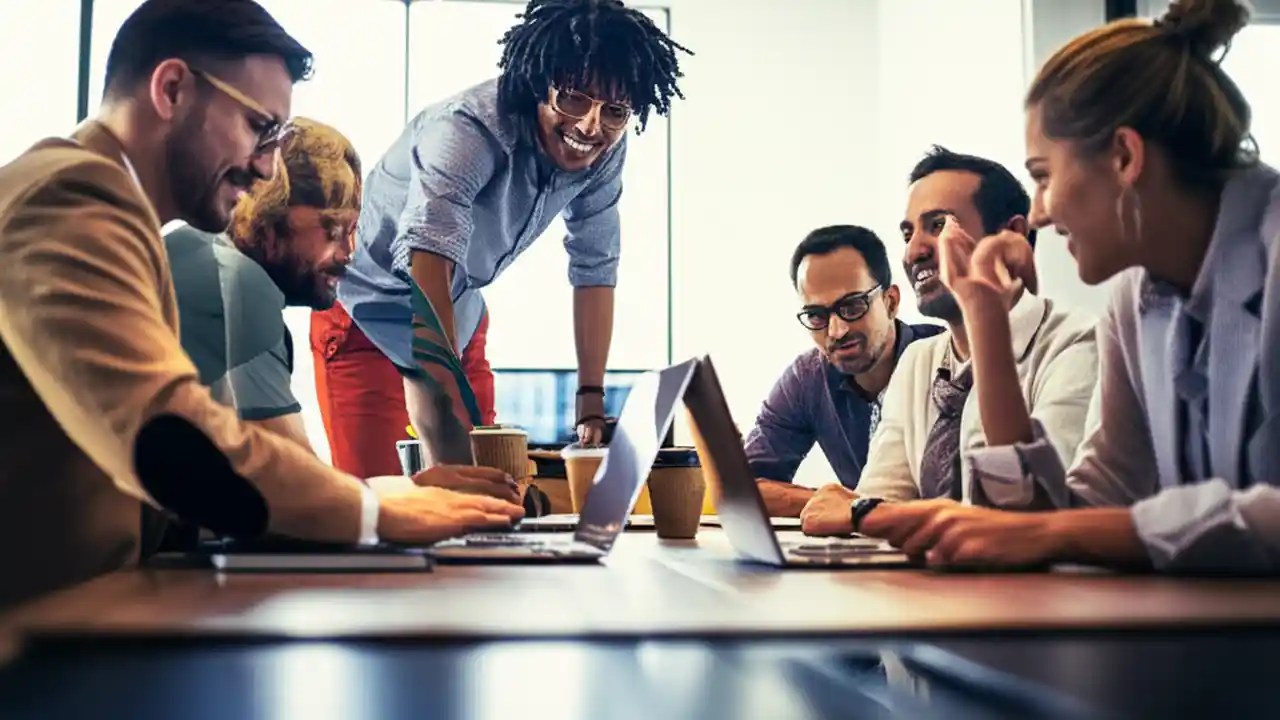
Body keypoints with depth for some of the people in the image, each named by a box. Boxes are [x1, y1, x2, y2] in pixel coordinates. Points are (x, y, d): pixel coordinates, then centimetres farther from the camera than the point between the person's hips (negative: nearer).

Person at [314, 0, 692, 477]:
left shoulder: (604, 149, -14)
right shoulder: (468, 129, -35)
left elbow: (595, 268, -2)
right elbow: (428, 264, -46)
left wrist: (592, 400, -7)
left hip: (460, 315, 6)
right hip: (366, 308, -6)